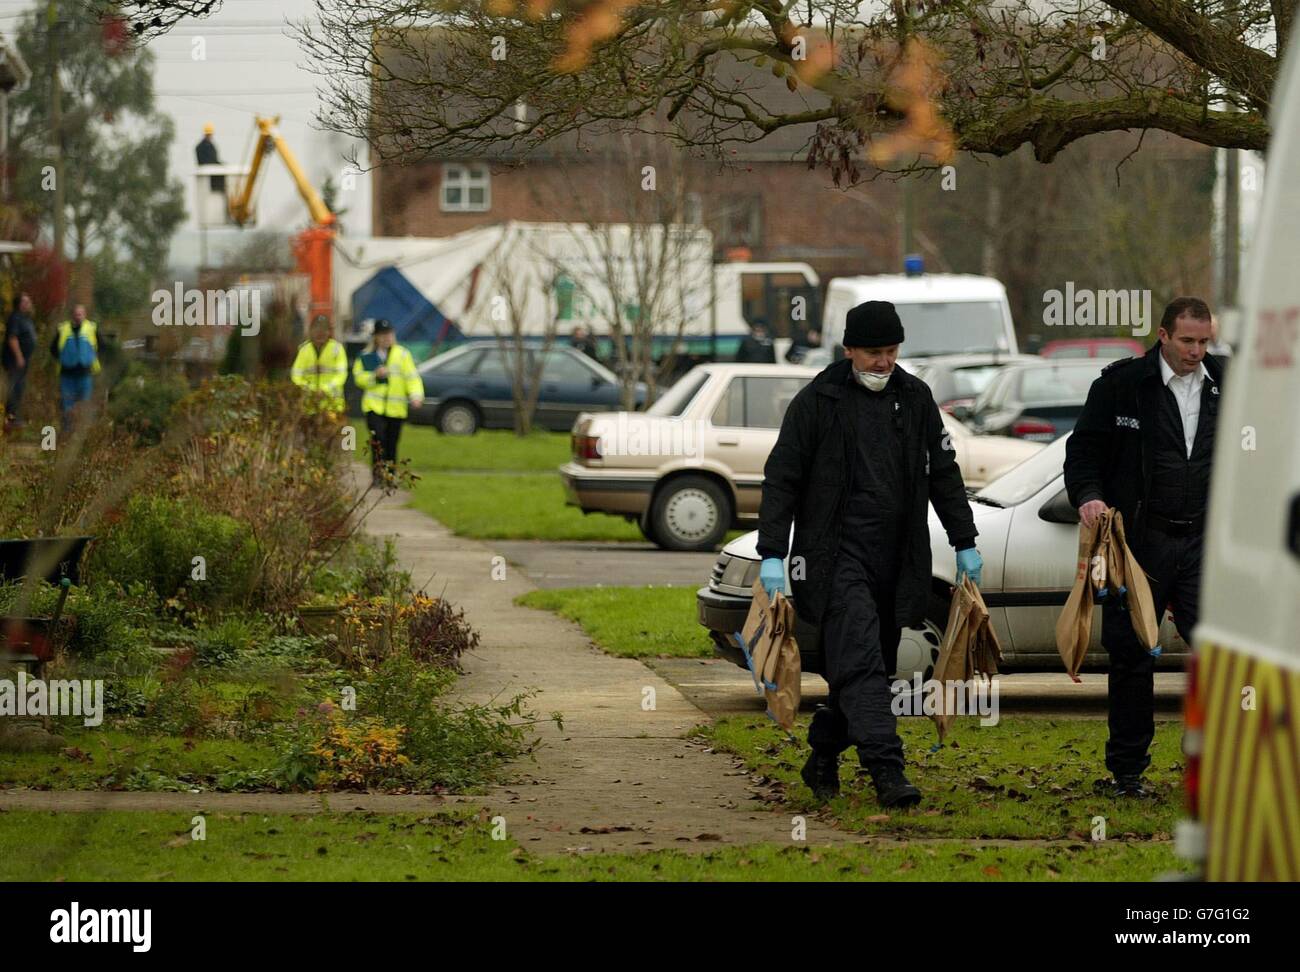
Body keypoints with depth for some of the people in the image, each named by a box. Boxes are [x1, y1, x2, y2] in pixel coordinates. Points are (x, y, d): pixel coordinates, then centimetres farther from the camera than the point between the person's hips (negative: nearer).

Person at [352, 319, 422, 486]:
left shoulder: (402, 354, 3)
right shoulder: (366, 356, 6)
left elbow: (412, 377, -4)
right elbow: (358, 378, 5)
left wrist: (416, 394, -21)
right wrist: (375, 375, -14)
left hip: (395, 408, 1)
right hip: (374, 405, -1)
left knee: (391, 444, 8)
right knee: (378, 438, -19)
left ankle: (389, 477, 20)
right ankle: (378, 475, -15)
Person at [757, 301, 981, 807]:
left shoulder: (915, 398, 10)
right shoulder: (816, 401, -3)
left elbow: (944, 472, 17)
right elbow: (781, 479, -2)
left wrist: (965, 542, 14)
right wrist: (772, 553, -9)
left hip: (895, 557, 5)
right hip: (838, 552, -5)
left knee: (875, 666, 8)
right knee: (860, 663, -16)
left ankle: (823, 760, 24)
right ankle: (886, 770, -24)